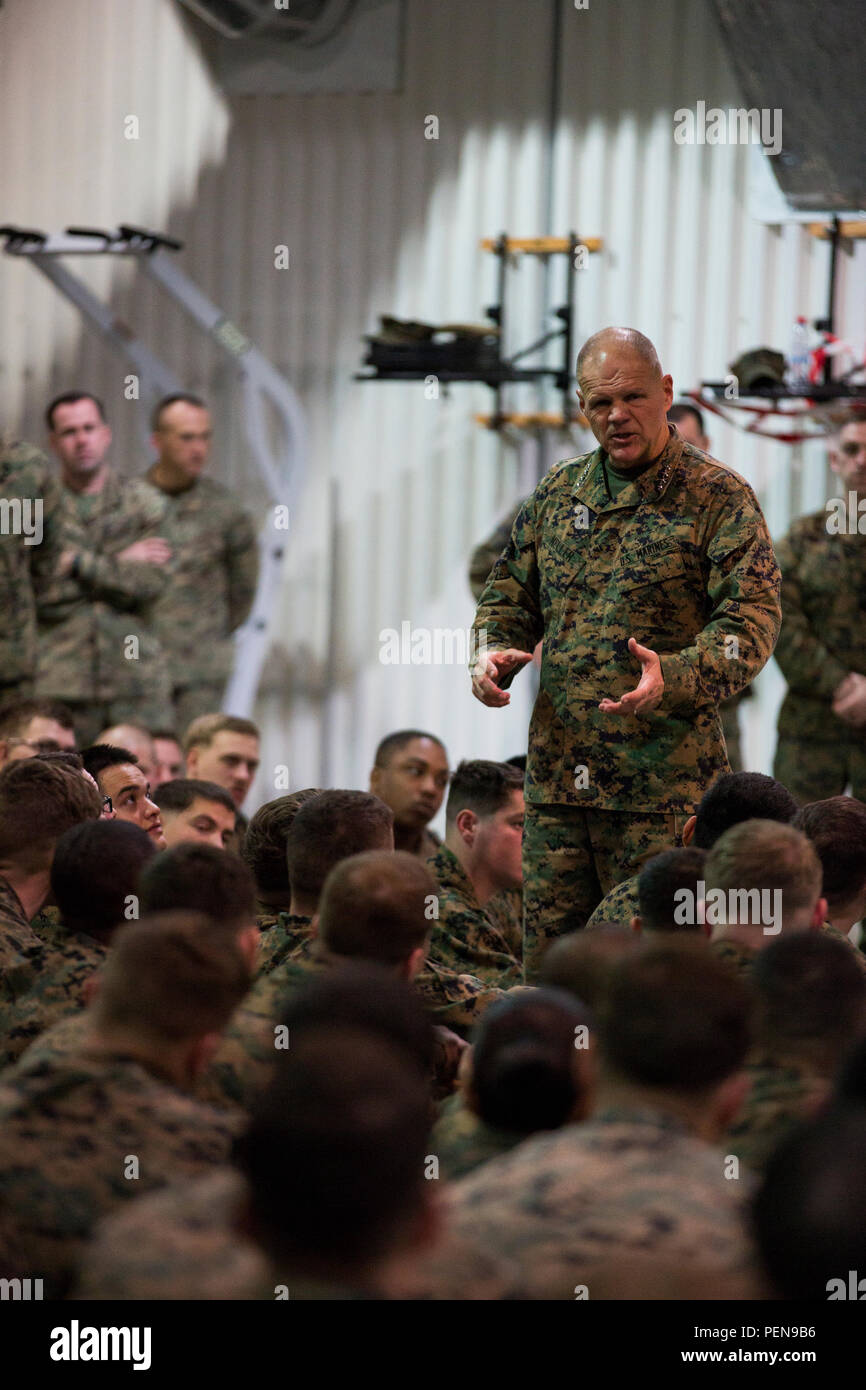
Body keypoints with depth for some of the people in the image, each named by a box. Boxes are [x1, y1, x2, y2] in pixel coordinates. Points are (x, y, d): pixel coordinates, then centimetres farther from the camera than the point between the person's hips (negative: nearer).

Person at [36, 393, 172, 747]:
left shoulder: (142, 502, 10)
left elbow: (149, 585, -3)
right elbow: (39, 592, -6)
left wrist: (80, 563, -7)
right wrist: (119, 564, -4)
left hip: (136, 677, 1)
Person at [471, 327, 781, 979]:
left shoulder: (718, 497, -2)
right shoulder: (559, 492, 15)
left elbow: (753, 617, -11)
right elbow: (510, 594, 24)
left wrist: (673, 679, -28)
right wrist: (493, 654, 1)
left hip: (664, 783, -5)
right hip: (557, 776, 5)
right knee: (547, 969, 6)